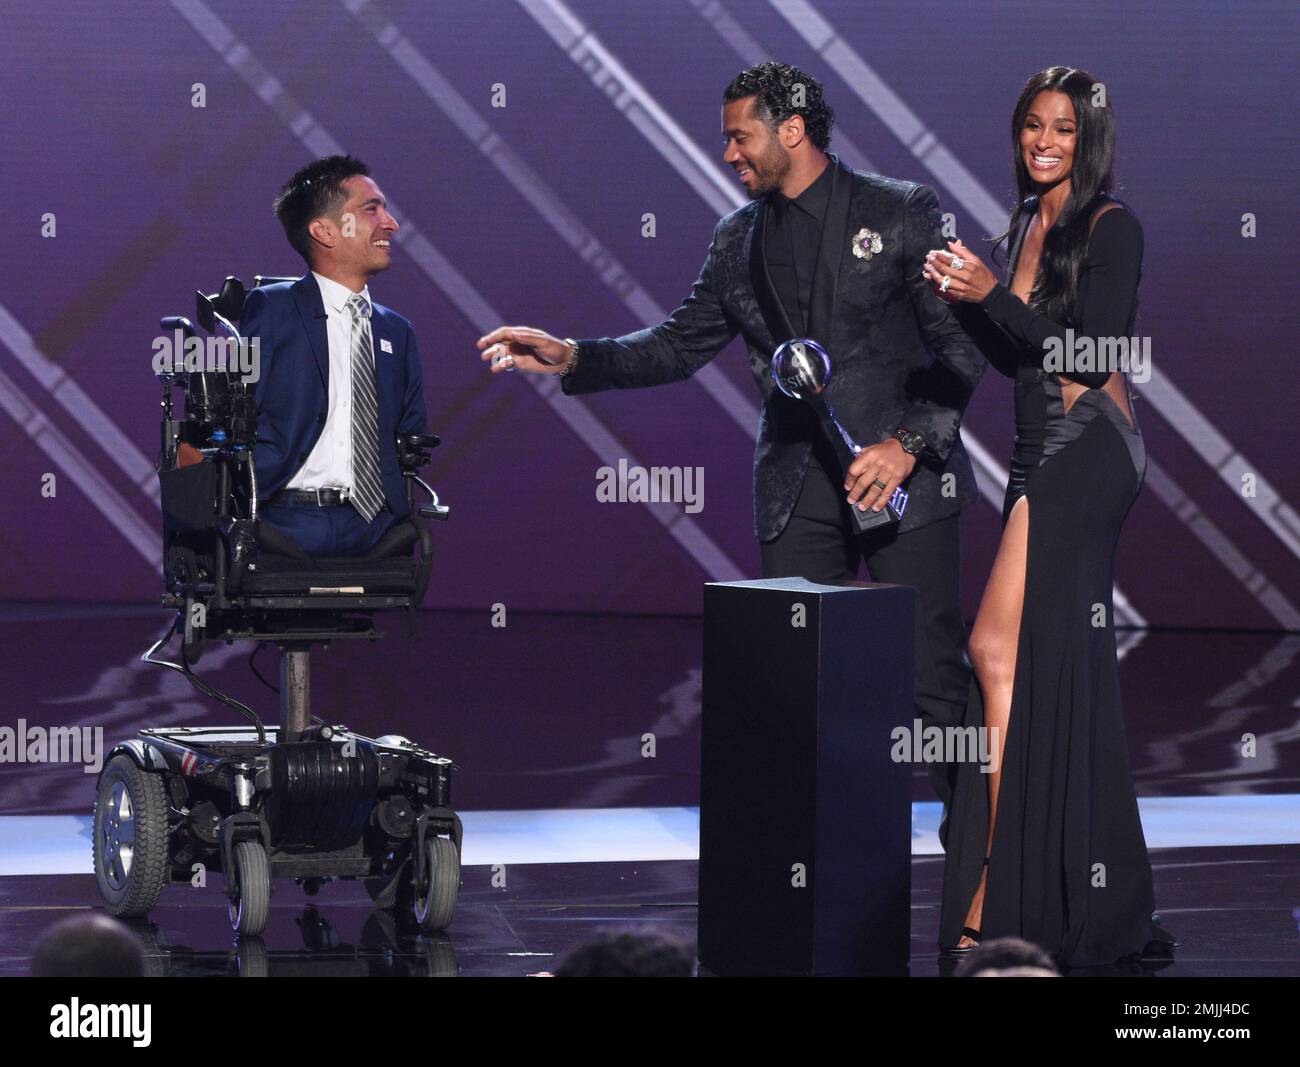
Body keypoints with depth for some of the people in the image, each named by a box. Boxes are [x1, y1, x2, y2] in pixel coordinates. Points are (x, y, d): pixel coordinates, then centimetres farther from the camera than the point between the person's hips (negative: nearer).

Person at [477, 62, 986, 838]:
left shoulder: (904, 214, -2)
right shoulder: (741, 240, 13)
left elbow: (962, 346, -5)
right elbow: (680, 346, 15)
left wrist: (908, 444, -15)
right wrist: (569, 358, 2)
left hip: (904, 480, -5)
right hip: (798, 490, 5)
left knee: (932, 678, -3)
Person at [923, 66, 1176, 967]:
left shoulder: (1111, 227, -8)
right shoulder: (1025, 226, 16)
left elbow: (1090, 351, -15)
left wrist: (992, 295, -20)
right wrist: (961, 296, 0)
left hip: (1090, 450, -9)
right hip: (1043, 454, 9)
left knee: (1000, 649, -15)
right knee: (1062, 667, 9)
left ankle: (989, 902, -15)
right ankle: (1092, 899, 14)